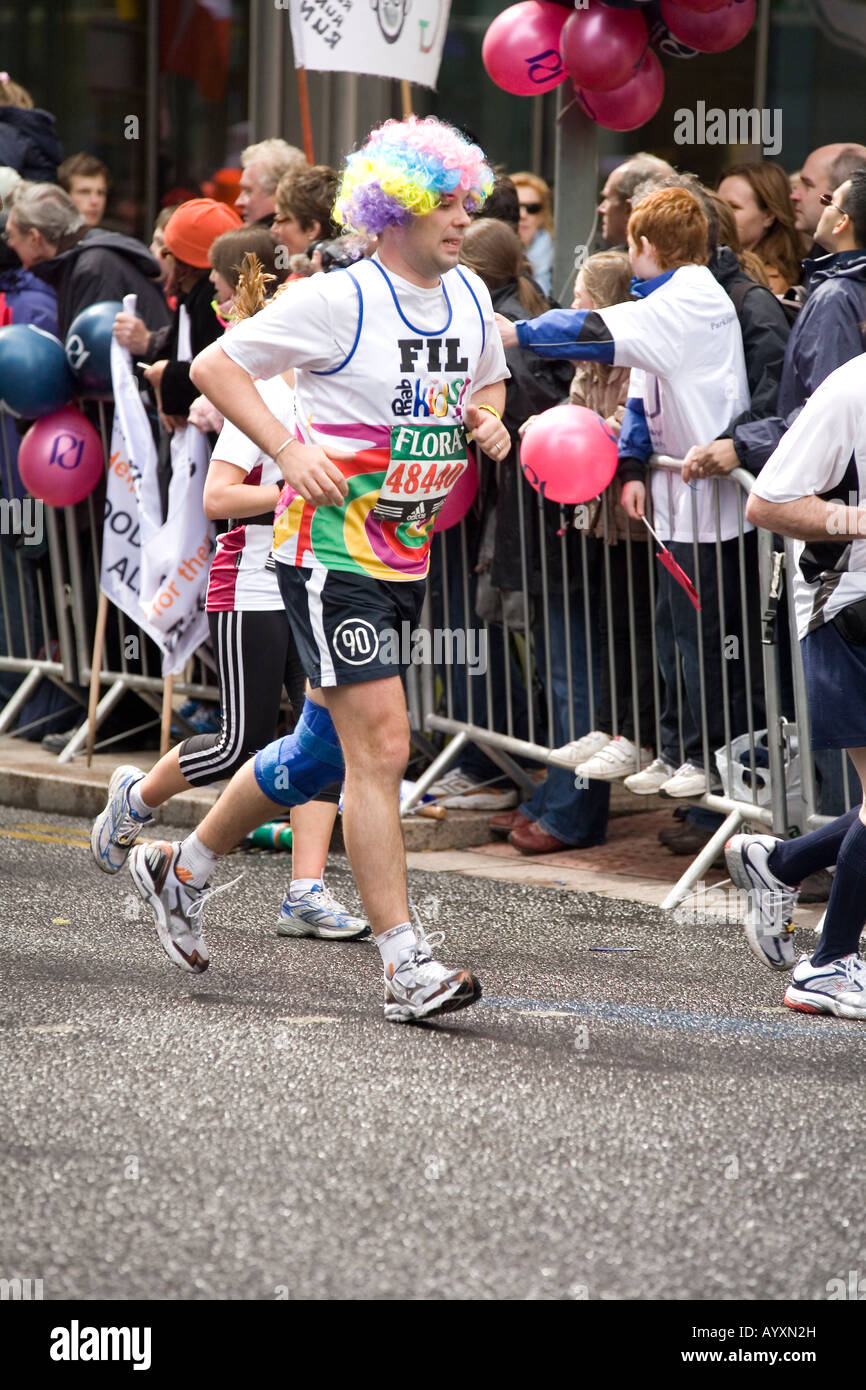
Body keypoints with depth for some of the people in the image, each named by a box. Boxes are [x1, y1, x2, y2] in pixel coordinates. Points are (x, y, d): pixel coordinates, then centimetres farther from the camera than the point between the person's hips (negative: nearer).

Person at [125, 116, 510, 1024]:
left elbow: (487, 380, 26)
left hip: (406, 557, 8)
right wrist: (291, 449, -18)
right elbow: (213, 367, -8)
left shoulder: (469, 295, 8)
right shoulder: (338, 301, -13)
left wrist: (490, 421, 3)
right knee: (380, 748, -13)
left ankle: (182, 870, 36)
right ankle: (406, 968, -11)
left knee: (322, 748, 16)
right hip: (330, 551, -8)